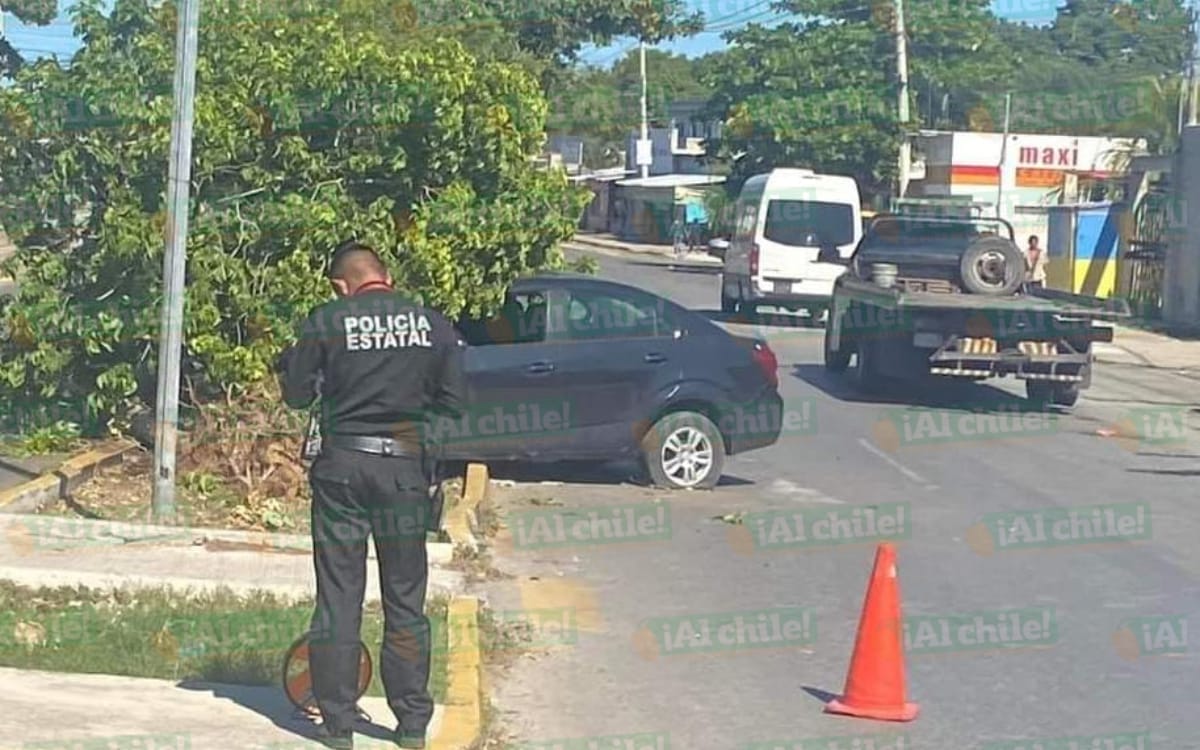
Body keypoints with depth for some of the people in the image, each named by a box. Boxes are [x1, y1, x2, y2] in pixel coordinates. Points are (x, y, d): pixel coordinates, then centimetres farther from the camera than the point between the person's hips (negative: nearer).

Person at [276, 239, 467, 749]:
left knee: (338, 597, 6)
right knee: (405, 600, 11)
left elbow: (298, 396, 1)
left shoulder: (326, 323, -5)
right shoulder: (433, 325, 0)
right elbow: (454, 402, 4)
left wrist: (287, 362, 20)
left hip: (343, 466, -1)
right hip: (405, 468, 2)